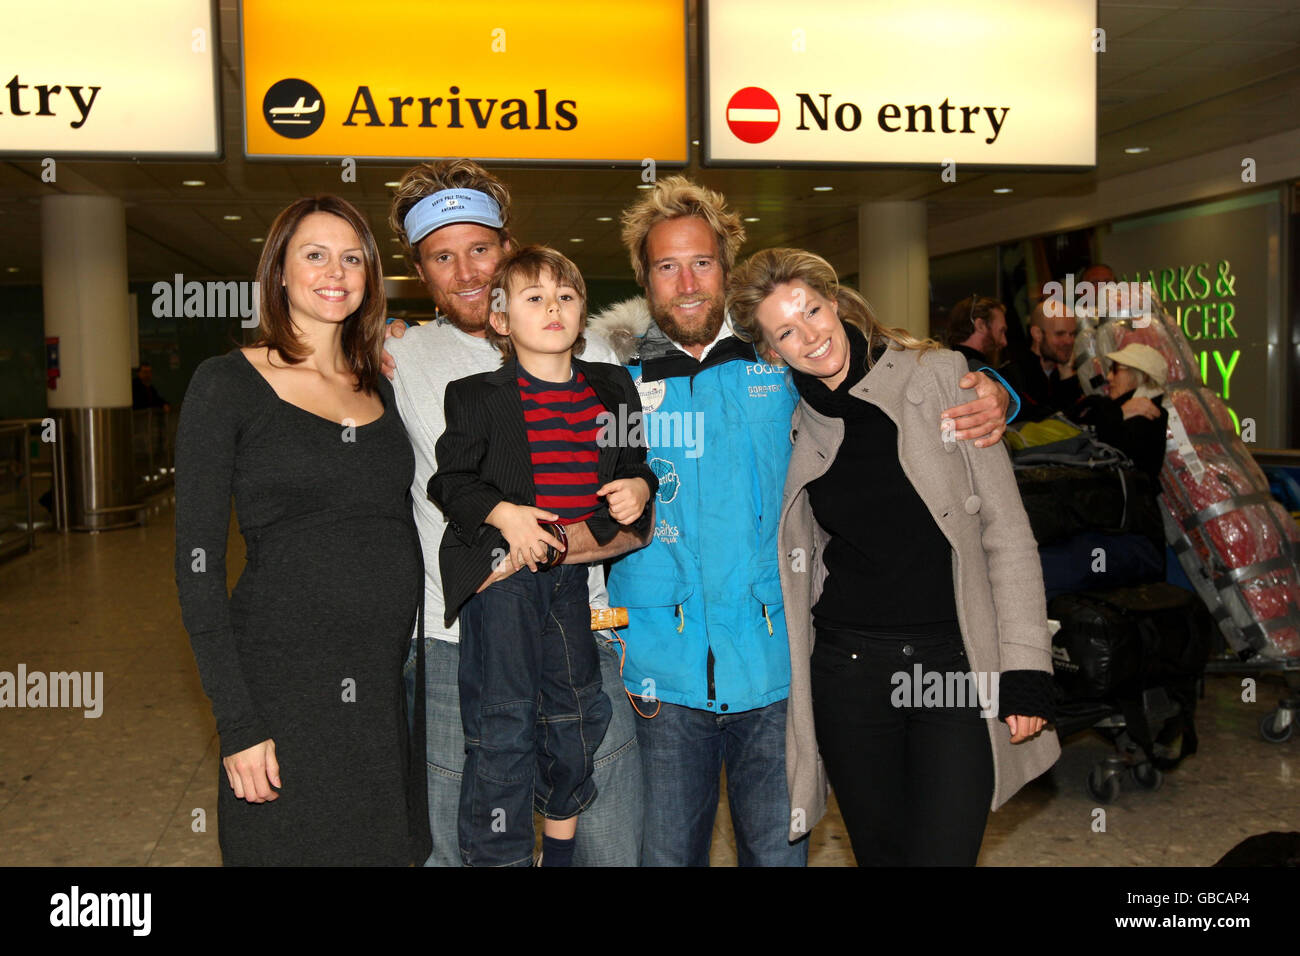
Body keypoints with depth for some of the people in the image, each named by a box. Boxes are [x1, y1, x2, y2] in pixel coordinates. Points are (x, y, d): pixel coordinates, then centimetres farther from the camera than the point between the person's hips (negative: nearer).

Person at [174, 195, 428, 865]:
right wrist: (237, 725, -13)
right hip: (283, 680, -5)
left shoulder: (380, 388, 12)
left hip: (392, 687, 5)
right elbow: (199, 563, -8)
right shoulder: (228, 383, -4)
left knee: (392, 848, 13)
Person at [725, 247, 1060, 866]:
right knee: (880, 853, 12)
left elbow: (1005, 528, -3)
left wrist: (1025, 667, -7)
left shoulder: (939, 377, -2)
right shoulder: (784, 425, 5)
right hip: (848, 669, 3)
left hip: (957, 663, -2)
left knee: (943, 854, -8)